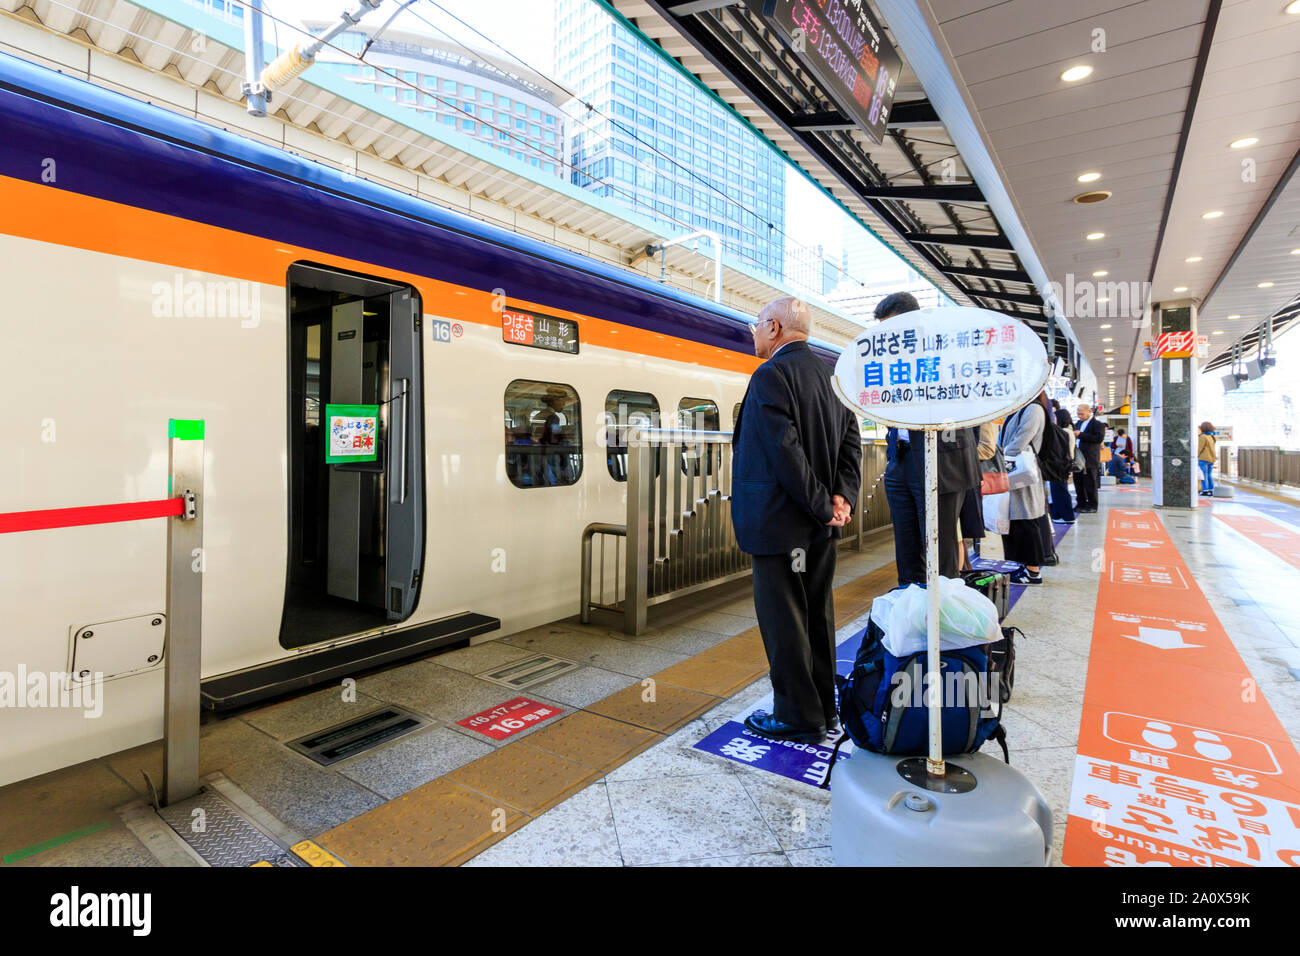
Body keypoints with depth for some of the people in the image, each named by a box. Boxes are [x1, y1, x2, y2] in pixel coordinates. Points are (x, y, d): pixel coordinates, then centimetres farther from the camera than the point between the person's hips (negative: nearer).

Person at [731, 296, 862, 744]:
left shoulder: (771, 375, -15)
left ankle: (798, 717, 14)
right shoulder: (829, 375, 12)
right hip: (820, 523, 9)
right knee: (816, 612, 17)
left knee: (782, 618, 3)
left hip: (780, 521, -9)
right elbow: (851, 439, 7)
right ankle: (823, 708, 30)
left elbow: (785, 450, -22)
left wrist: (822, 505, -15)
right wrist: (843, 495, -3)